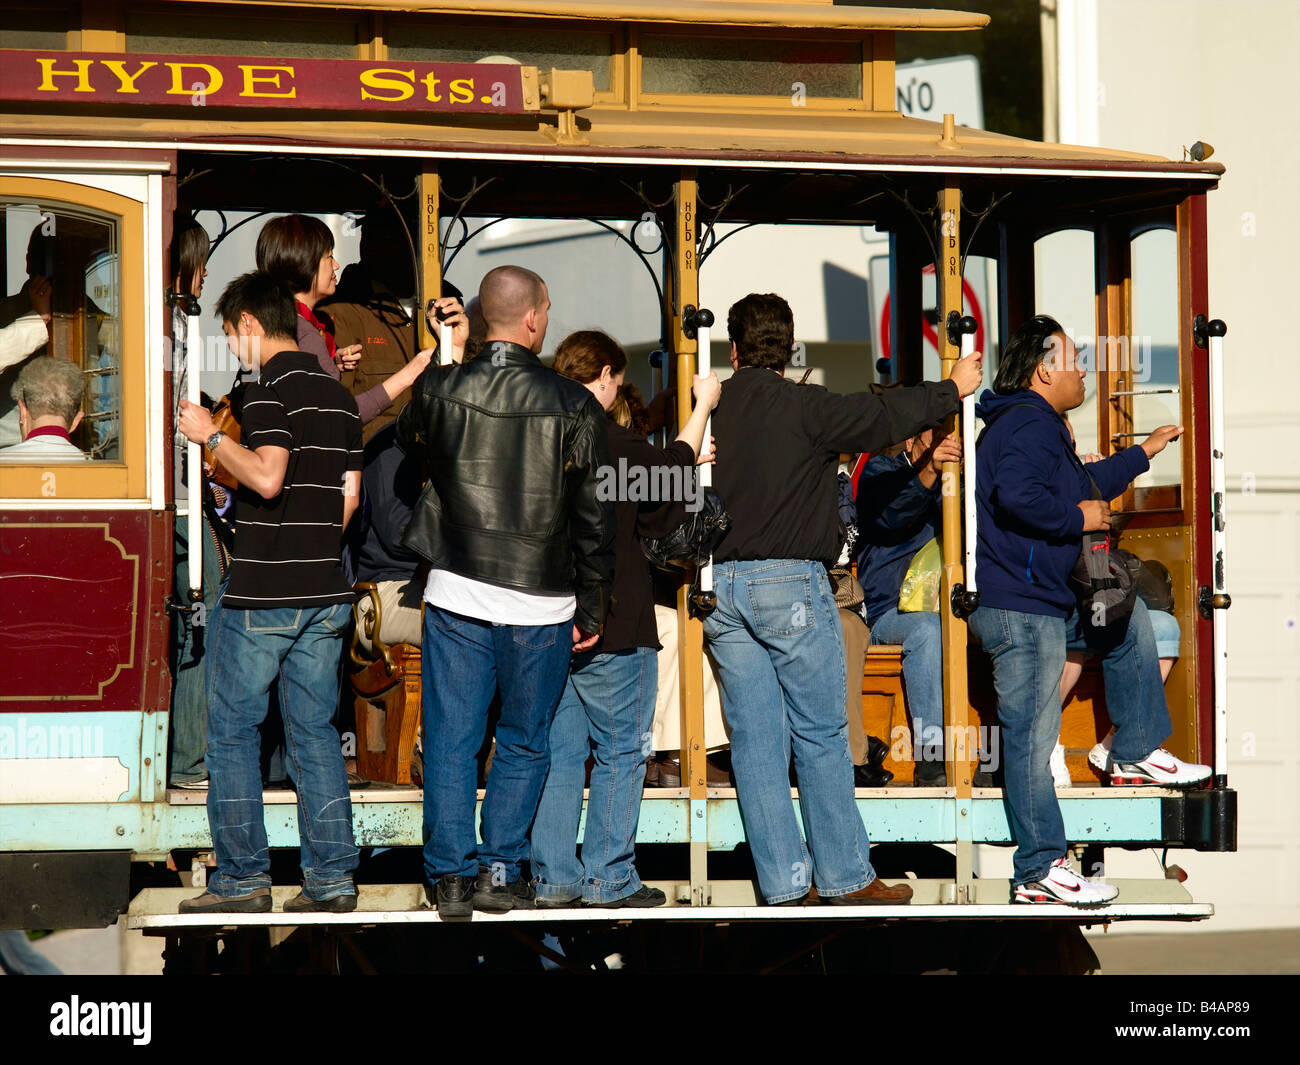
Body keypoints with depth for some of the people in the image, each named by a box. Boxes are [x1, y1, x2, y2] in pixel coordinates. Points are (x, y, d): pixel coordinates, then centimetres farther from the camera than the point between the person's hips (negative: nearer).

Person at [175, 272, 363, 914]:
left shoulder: (270, 389, -11)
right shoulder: (339, 396, 13)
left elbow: (267, 477, -24)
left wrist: (211, 435, -11)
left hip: (259, 596, -7)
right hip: (325, 593, 7)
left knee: (231, 731, 3)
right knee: (315, 733, 10)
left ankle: (243, 878, 3)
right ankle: (332, 878, 8)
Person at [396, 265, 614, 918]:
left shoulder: (439, 390, -5)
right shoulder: (574, 406, -8)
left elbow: (407, 441, 20)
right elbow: (595, 519, -3)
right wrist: (592, 610, 7)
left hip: (456, 594, 1)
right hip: (540, 604, -1)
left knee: (450, 741, 8)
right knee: (524, 744, 13)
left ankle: (451, 877, 9)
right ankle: (500, 871, 13)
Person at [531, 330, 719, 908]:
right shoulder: (607, 438, -15)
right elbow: (669, 476, 4)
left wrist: (686, 459, 27)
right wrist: (702, 404, 17)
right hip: (610, 627, -7)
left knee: (559, 752, 10)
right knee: (621, 752, 4)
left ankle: (553, 877, 11)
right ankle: (607, 878, 5)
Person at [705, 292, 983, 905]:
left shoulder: (712, 409, 6)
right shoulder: (803, 406, -7)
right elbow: (882, 418, -2)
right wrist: (952, 390, 11)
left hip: (722, 585, 4)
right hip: (791, 581, -4)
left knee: (754, 739, 6)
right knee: (820, 735, 3)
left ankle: (782, 879, 7)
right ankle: (844, 876, 7)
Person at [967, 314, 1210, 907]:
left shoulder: (1038, 426, 21)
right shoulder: (1029, 426, -15)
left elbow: (1084, 486, 37)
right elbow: (1017, 496, -33)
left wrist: (1143, 453, 44)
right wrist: (1079, 519, -18)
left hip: (1048, 602, 11)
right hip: (1019, 609, -11)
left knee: (1128, 618, 27)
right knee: (1032, 736, -8)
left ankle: (1136, 754, 28)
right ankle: (1040, 872, -6)